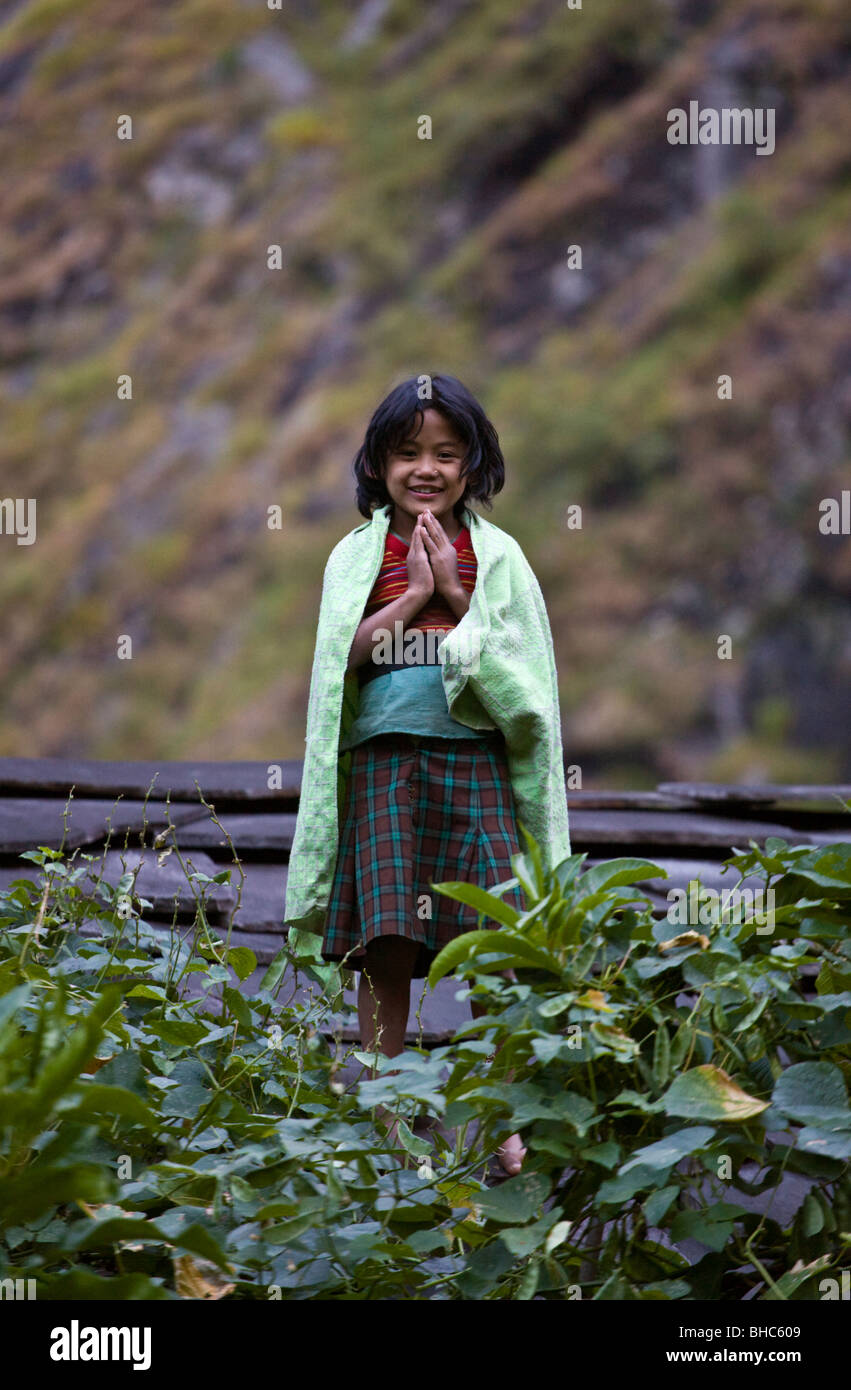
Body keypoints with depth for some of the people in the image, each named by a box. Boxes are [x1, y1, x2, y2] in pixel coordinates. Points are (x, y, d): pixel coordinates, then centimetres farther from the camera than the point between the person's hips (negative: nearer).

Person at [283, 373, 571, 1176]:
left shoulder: (496, 555, 10)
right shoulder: (358, 555, 11)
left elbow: (521, 670, 3)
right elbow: (340, 655, -1)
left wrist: (457, 594, -5)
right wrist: (414, 593, -6)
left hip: (475, 763, 0)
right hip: (379, 763, 0)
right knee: (383, 951, -3)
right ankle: (386, 1125, 3)